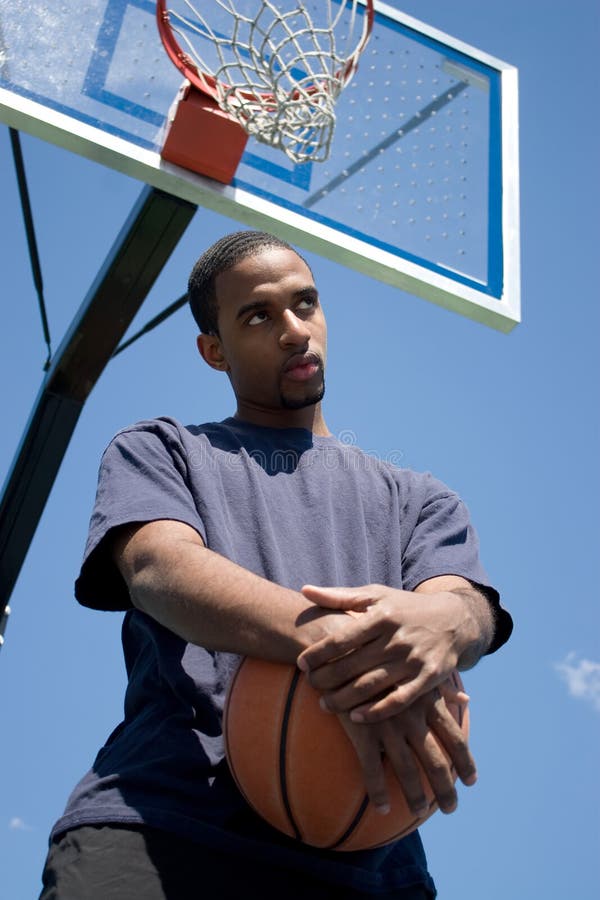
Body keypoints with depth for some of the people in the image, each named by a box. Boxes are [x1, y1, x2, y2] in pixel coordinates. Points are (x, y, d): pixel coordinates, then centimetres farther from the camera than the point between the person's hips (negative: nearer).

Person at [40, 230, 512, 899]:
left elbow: (471, 605, 5)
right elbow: (158, 567, -2)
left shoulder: (416, 498, 25)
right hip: (161, 820, -5)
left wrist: (436, 625, -22)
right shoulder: (155, 452, 19)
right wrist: (322, 635, -23)